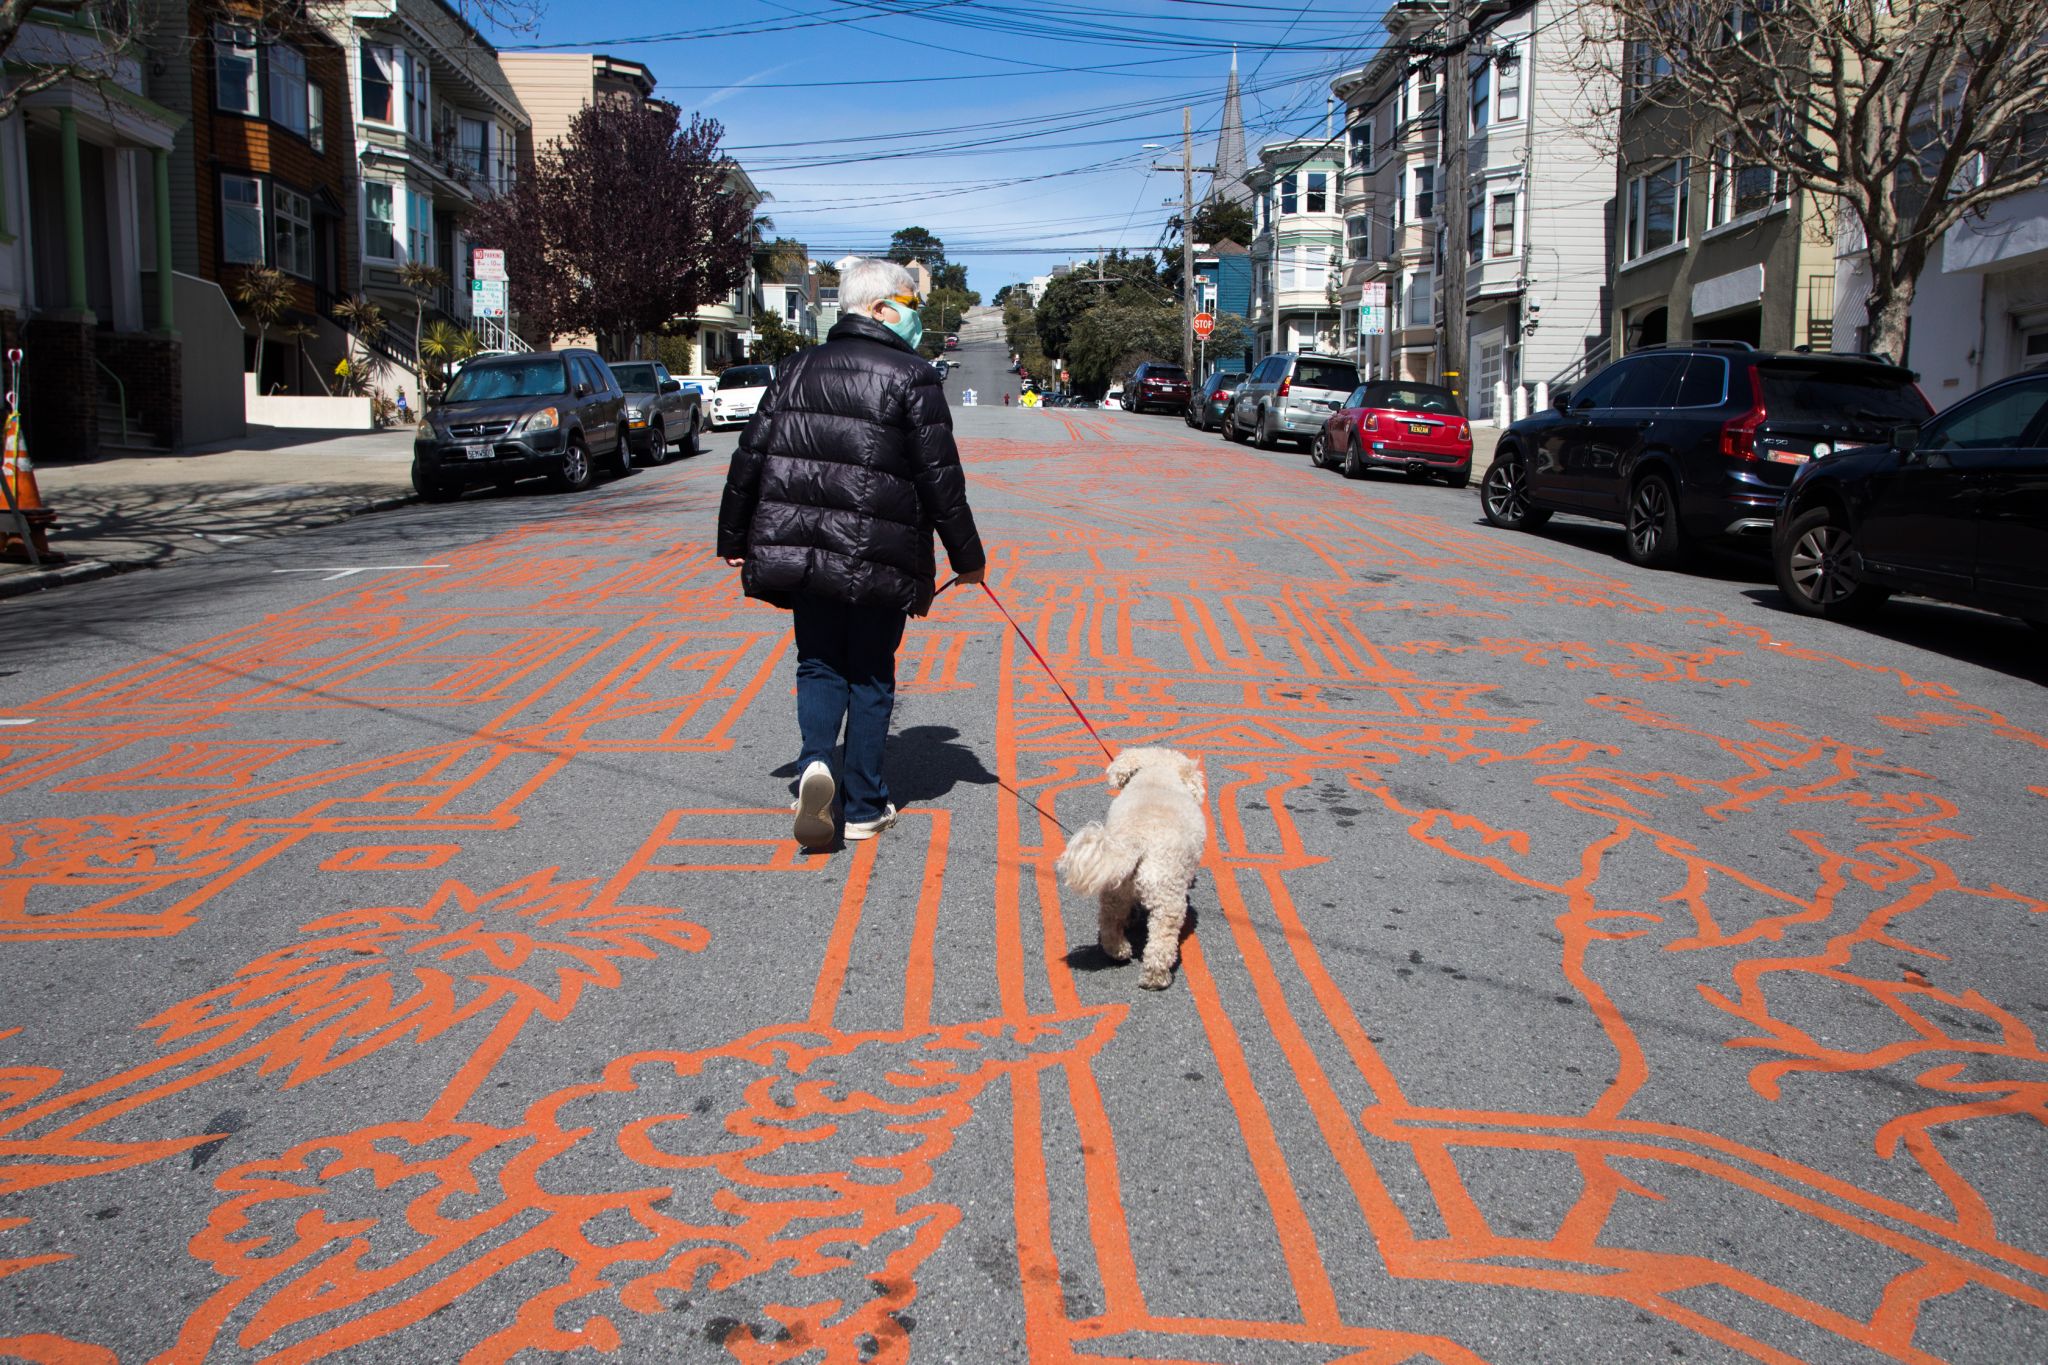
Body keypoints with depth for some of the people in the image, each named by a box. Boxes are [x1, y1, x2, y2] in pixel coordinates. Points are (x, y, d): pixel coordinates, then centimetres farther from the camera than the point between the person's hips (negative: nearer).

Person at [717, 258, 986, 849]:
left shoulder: (797, 369, 9)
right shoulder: (911, 378, -6)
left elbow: (750, 458, 8)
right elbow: (940, 478, -7)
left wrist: (733, 540, 16)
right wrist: (967, 556, 3)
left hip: (802, 551, 3)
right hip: (879, 558, -3)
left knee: (819, 664, 17)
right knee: (871, 676, 10)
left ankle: (815, 762, -9)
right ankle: (865, 807, 15)